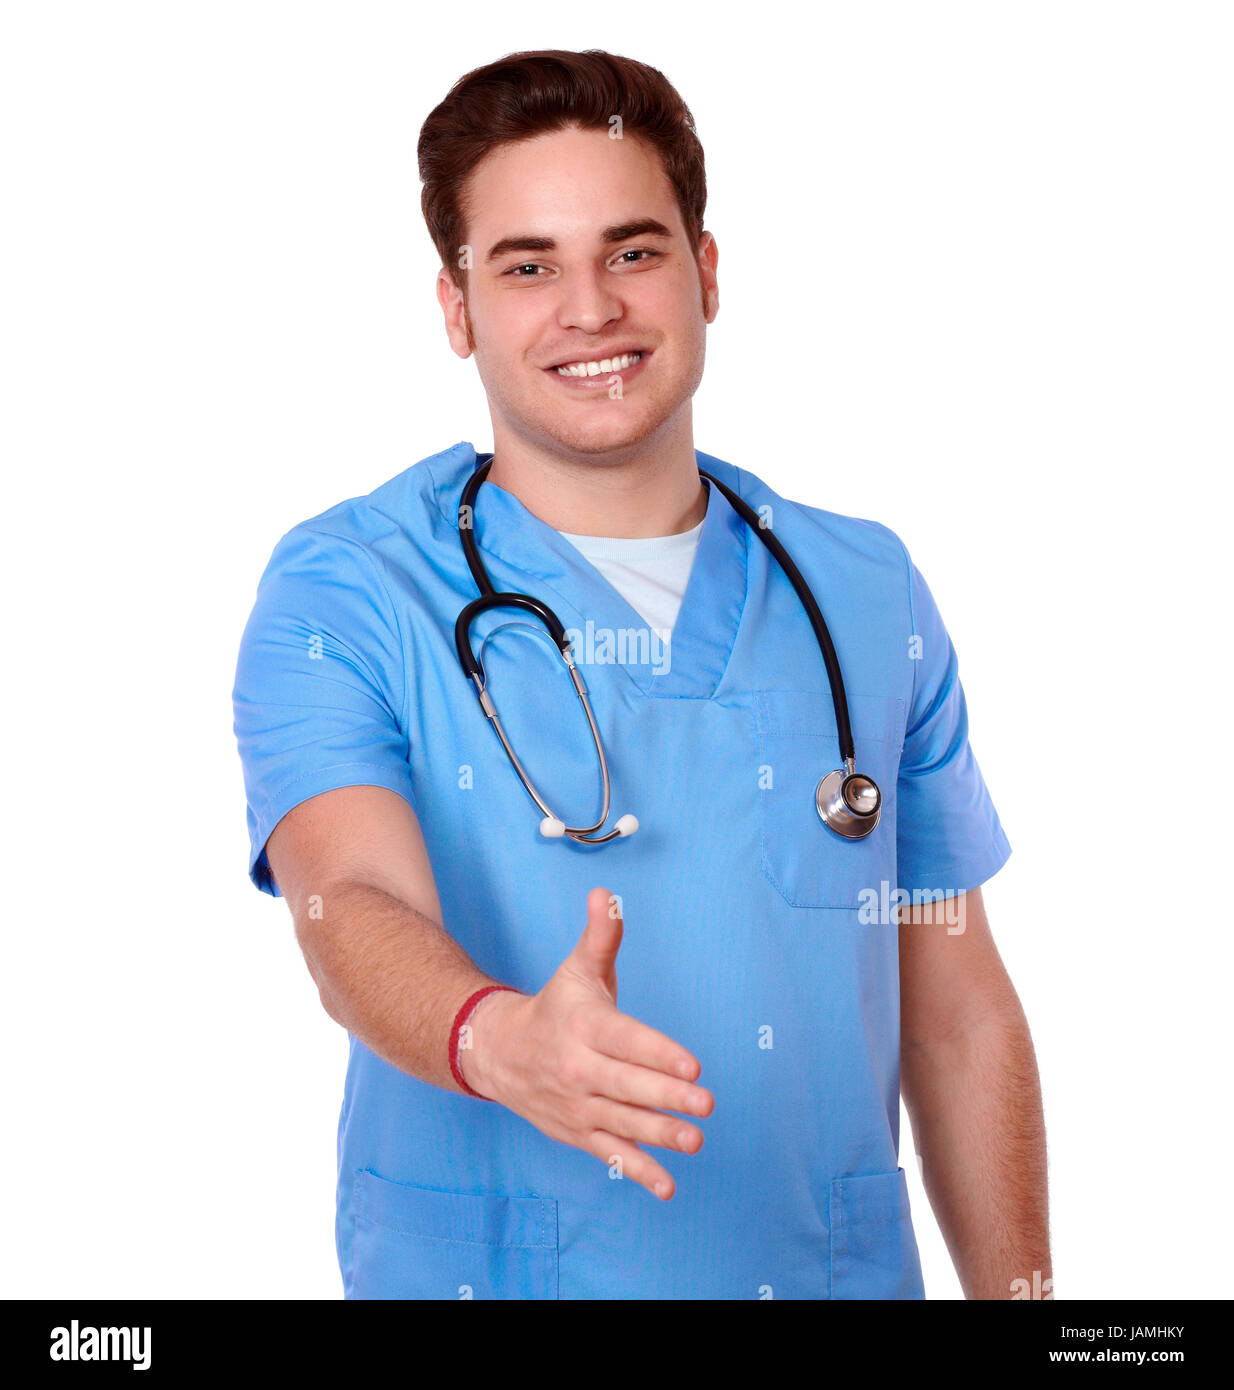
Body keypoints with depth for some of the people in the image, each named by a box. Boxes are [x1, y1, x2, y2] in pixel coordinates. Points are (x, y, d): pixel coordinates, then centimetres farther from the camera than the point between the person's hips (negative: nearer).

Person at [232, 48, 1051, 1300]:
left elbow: (960, 1019, 6)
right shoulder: (342, 596, -8)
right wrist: (501, 1040, -44)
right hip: (484, 1274, -3)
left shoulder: (870, 592, 2)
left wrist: (1016, 1289, 1)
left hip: (840, 1268, 3)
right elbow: (354, 906, -25)